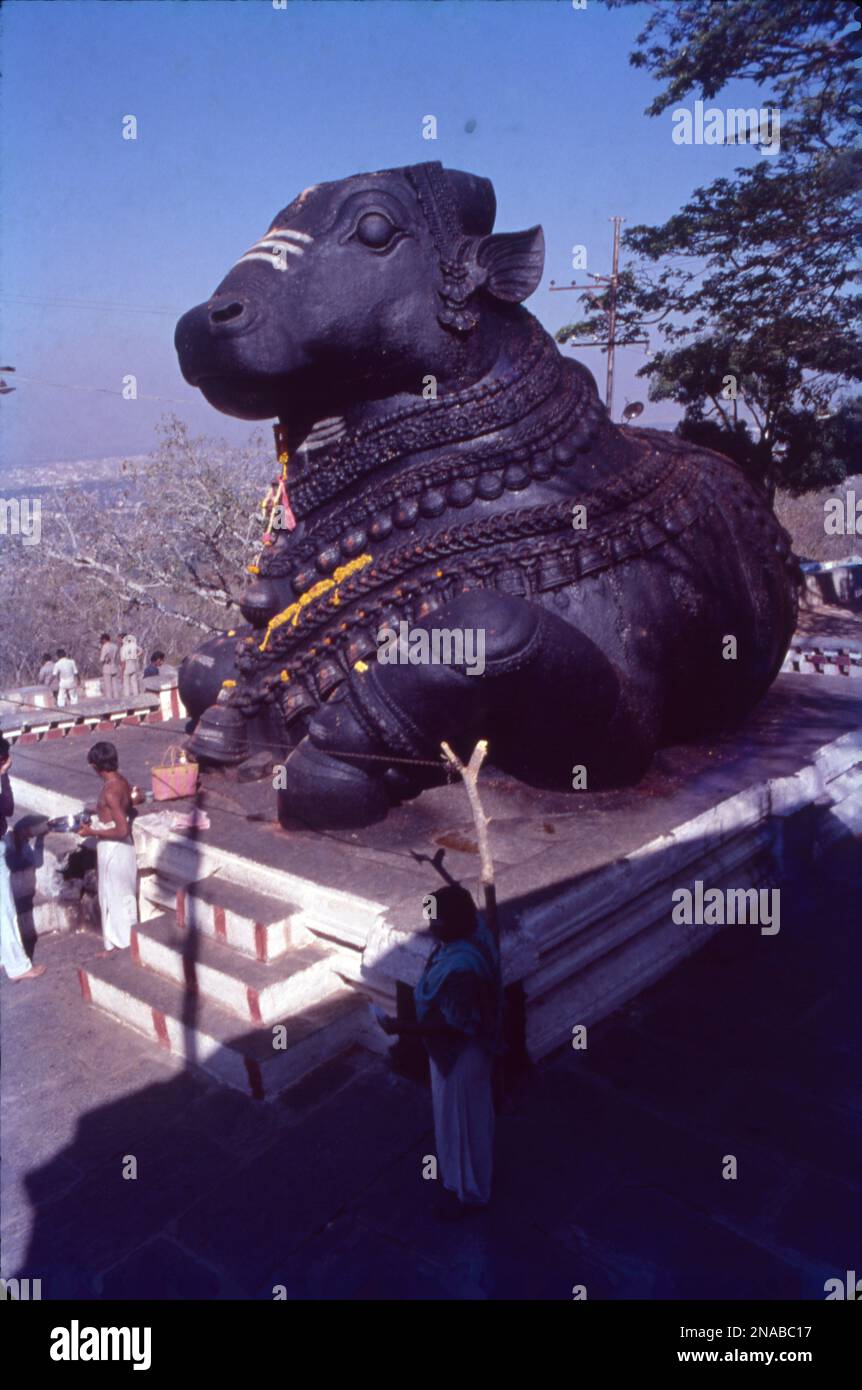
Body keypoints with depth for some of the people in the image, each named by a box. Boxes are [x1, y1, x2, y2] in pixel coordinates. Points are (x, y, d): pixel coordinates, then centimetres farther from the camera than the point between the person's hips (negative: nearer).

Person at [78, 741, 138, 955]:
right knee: (124, 894, 19)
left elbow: (122, 830, -28)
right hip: (121, 847, 9)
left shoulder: (110, 790, -26)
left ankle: (118, 943, 17)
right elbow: (129, 813, 14)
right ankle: (127, 936, 31)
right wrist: (101, 814, 18)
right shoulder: (121, 781, 1)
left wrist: (92, 832, -19)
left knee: (114, 895, 5)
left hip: (113, 849, -9)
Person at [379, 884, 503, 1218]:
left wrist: (405, 1027, -26)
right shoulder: (474, 929, -12)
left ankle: (467, 1190, 38)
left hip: (460, 1051, -10)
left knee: (461, 1120, 14)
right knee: (456, 1115, 30)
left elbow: (453, 1025, -29)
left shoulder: (461, 967, -39)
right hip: (468, 1044, 10)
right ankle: (461, 1172, 54)